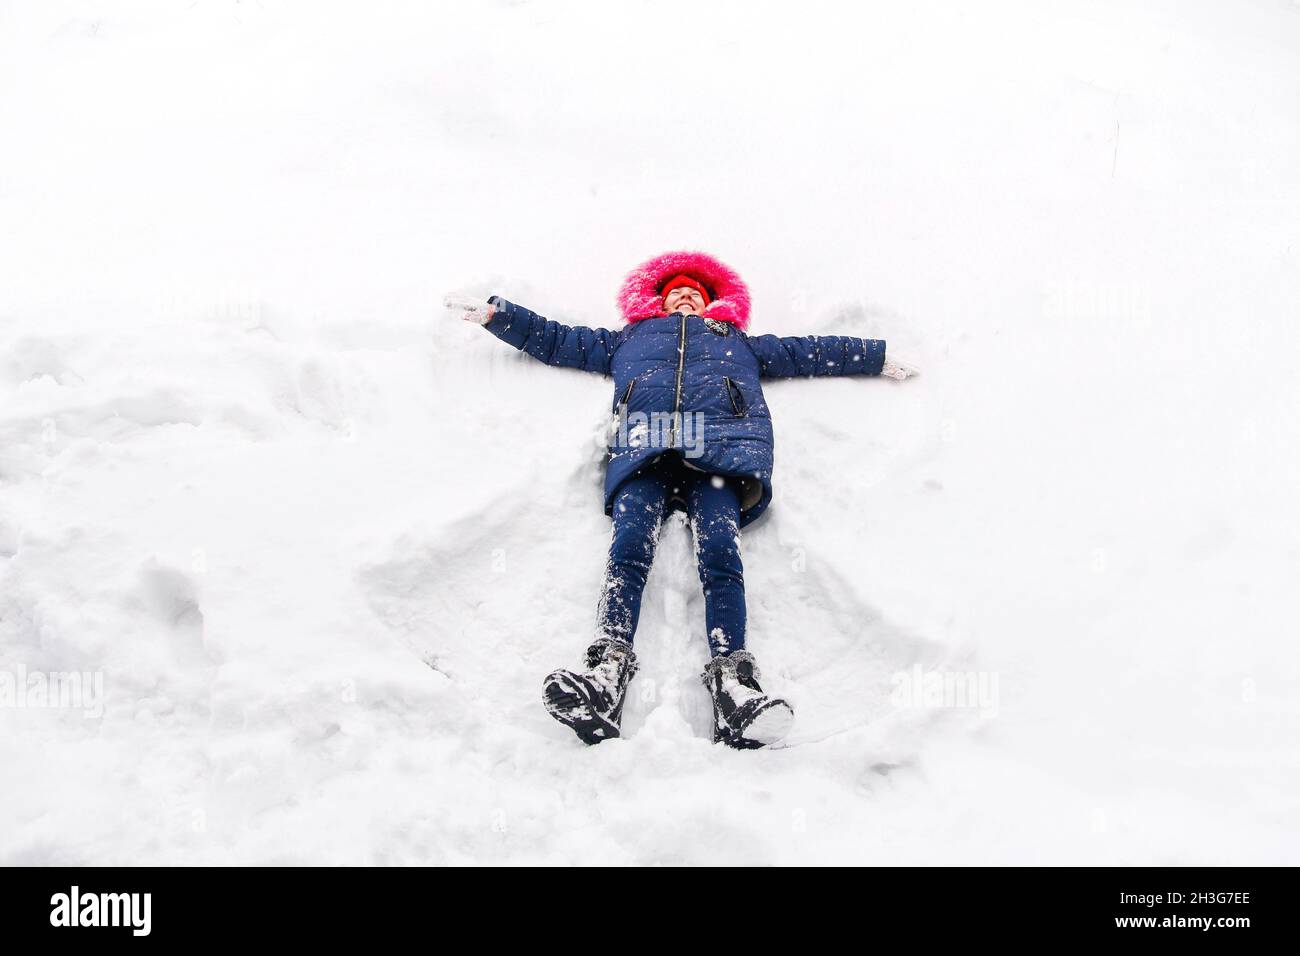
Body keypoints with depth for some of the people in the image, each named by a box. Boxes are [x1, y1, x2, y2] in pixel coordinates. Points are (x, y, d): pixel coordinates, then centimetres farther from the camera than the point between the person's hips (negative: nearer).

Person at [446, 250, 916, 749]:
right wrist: (495, 313, 31)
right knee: (630, 545, -28)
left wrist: (878, 357, 36)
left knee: (720, 551, -28)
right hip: (643, 444, 1)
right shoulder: (627, 338, 41)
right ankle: (606, 670, -46)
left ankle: (732, 681, -43)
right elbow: (557, 340, 38)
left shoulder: (739, 340, 42)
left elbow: (809, 351, 40)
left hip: (720, 446, 0)